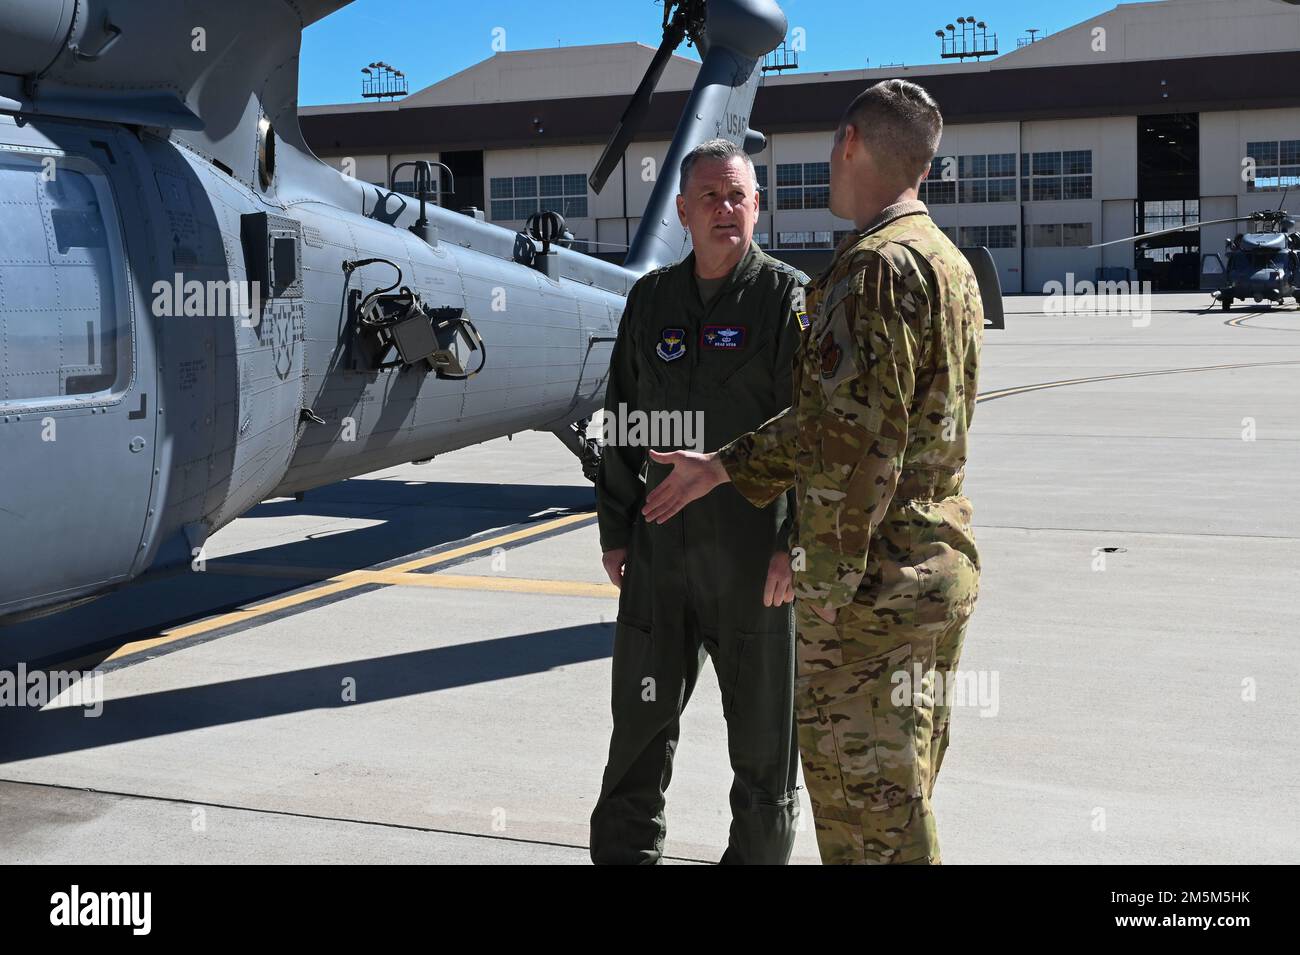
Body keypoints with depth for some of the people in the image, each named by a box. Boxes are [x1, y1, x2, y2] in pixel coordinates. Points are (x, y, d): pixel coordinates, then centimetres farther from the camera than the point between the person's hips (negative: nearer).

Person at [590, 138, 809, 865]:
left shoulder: (789, 297, -5)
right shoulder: (652, 299, 10)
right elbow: (624, 424, 13)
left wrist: (796, 544, -15)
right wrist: (615, 530, 10)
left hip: (755, 558, -4)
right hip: (660, 551, 4)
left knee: (763, 736, 8)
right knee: (641, 722, 12)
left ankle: (759, 853, 25)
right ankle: (626, 850, 26)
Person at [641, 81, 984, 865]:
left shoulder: (876, 265, -17)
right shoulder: (949, 263, 15)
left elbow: (859, 438, -23)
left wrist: (827, 582, -17)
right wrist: (726, 467, 17)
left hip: (876, 583, -10)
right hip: (944, 564, 10)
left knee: (863, 797, 0)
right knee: (902, 794, 19)